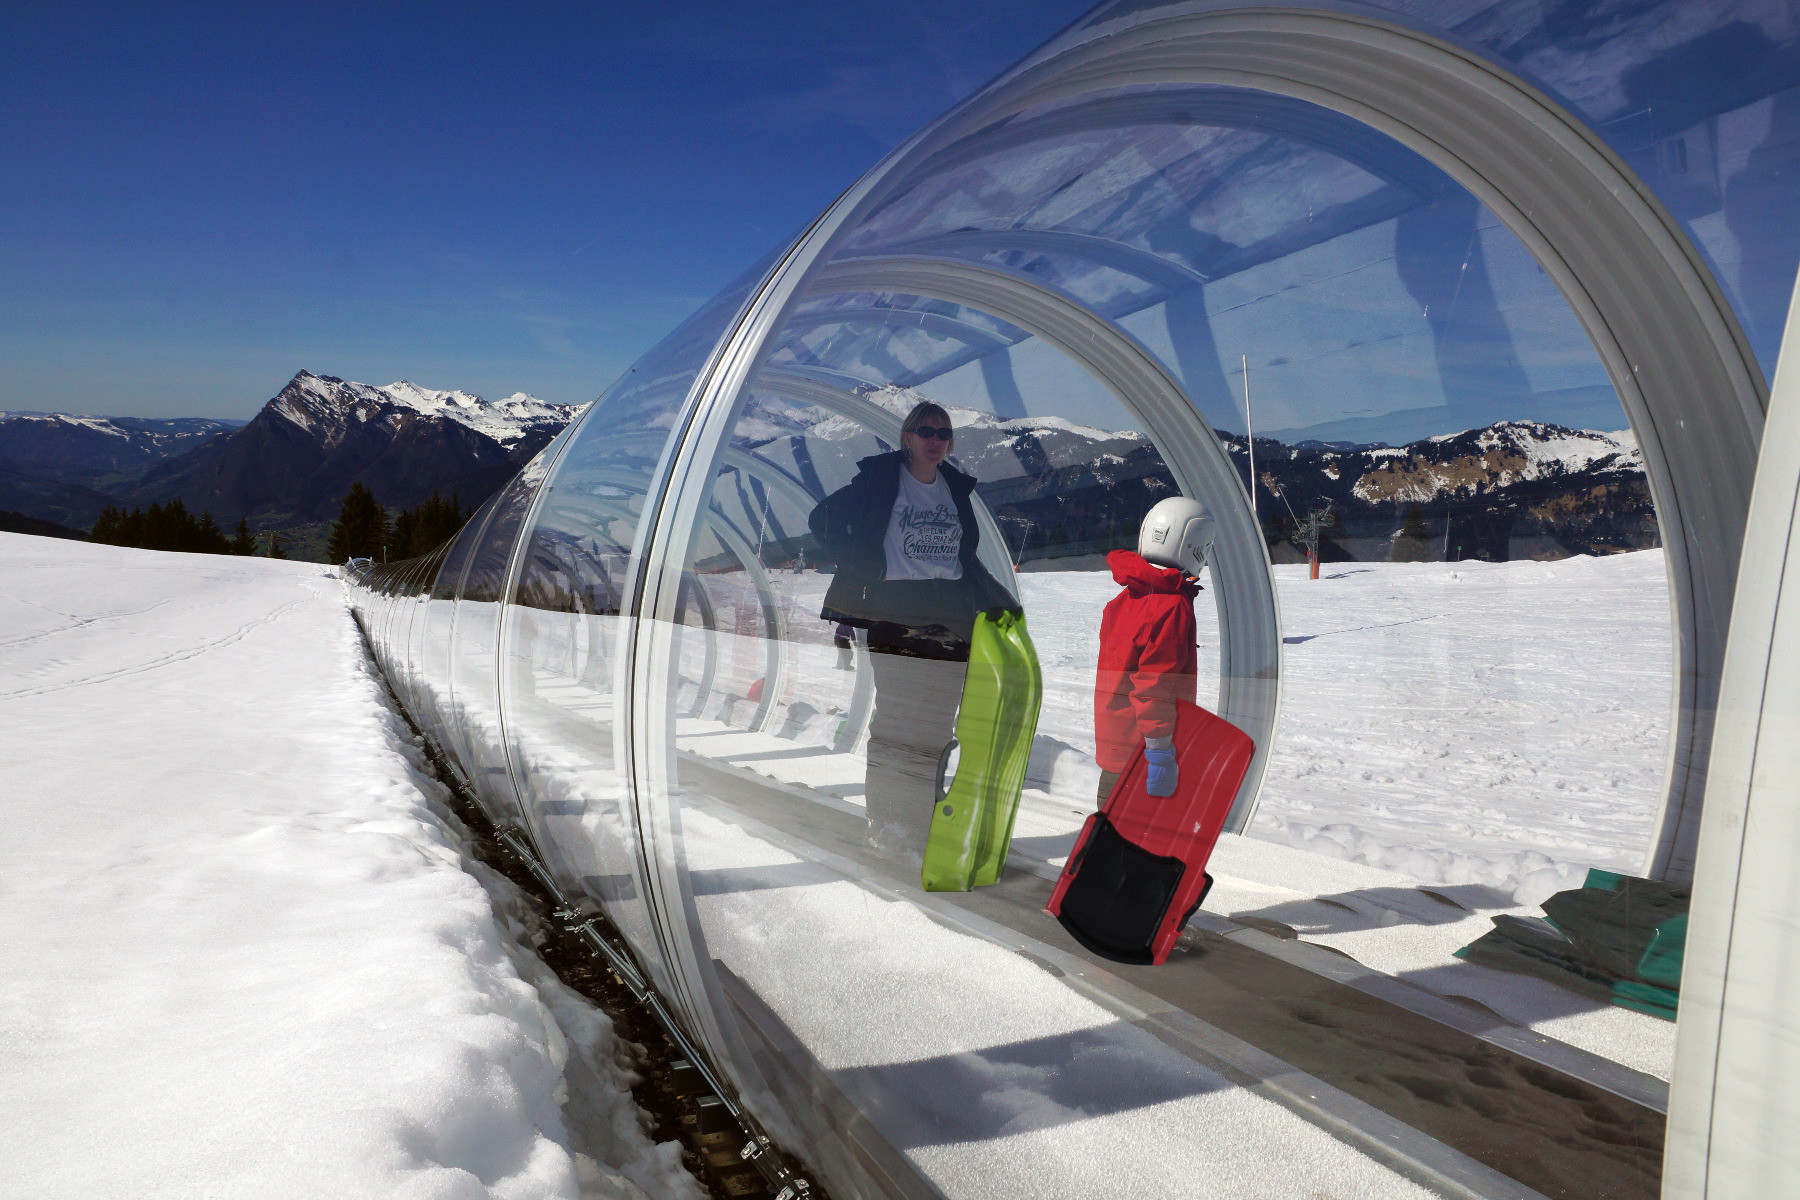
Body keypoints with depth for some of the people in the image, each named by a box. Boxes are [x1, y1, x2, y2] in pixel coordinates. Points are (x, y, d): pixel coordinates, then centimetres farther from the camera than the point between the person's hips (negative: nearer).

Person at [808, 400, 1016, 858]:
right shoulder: (880, 477, 5)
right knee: (892, 728, -5)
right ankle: (885, 833, 5)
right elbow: (824, 518, 6)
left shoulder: (957, 488, 18)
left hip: (948, 622, 4)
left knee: (935, 731, 0)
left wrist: (1000, 601, 20)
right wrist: (862, 567, -2)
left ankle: (923, 835, 8)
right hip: (892, 615, -3)